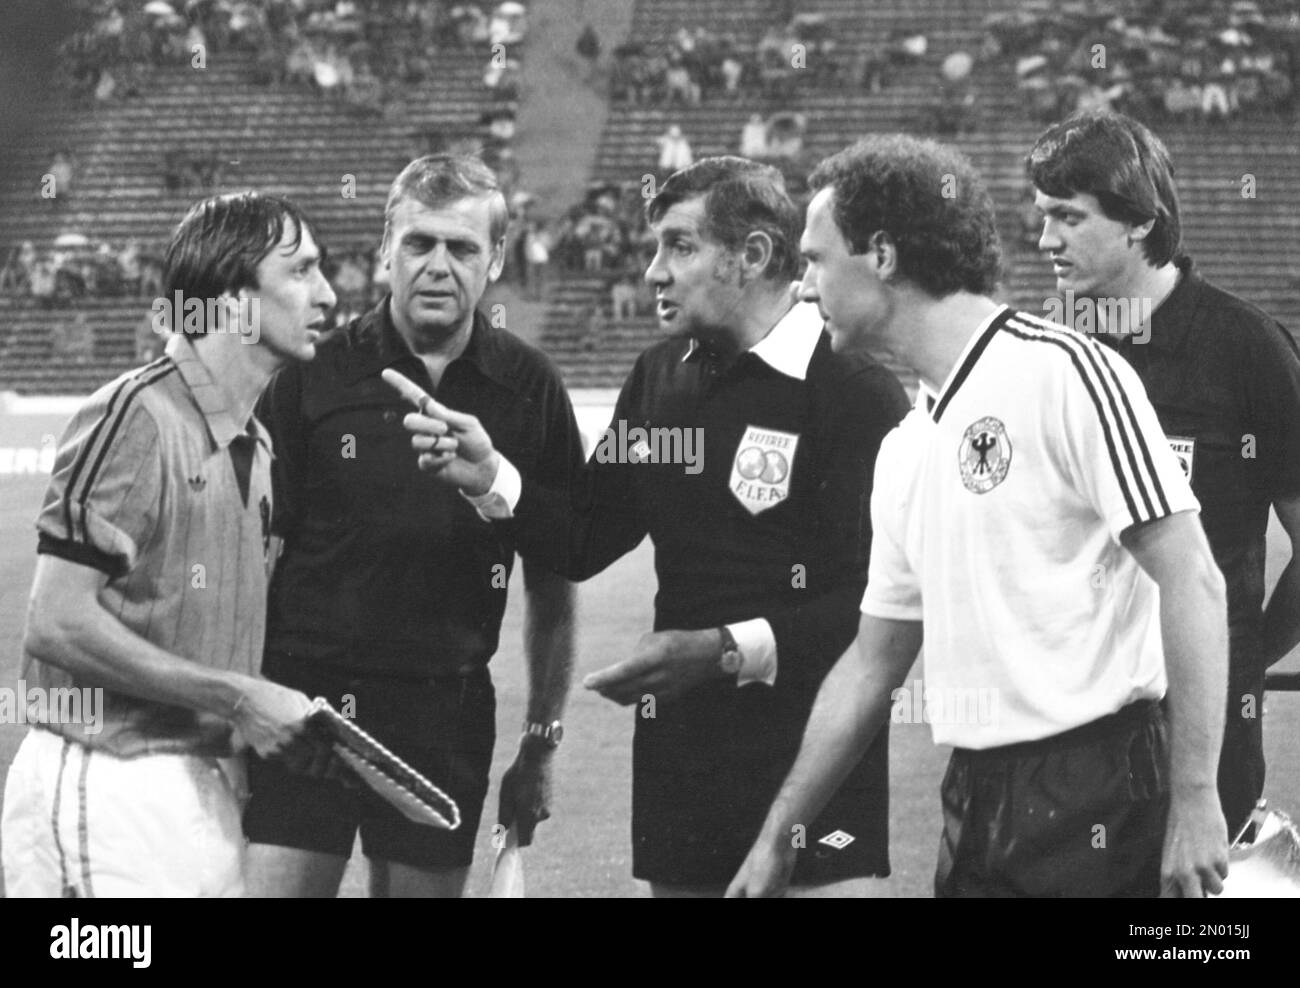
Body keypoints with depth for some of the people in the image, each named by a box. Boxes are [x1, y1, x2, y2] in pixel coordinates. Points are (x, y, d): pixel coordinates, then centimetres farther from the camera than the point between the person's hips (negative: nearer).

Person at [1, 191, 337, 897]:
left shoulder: (254, 443, 14)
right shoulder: (136, 417, -13)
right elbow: (58, 625, -18)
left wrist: (284, 720, 3)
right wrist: (237, 698, -17)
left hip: (206, 788, 8)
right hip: (106, 785, -8)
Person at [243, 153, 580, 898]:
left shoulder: (530, 388, 3)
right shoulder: (311, 376, -2)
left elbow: (553, 583, 10)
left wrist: (543, 741, 9)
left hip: (447, 717, 2)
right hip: (304, 699, -1)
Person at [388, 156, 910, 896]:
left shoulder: (856, 391, -11)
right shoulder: (660, 377, 12)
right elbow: (583, 543, 16)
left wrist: (728, 650, -20)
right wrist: (491, 479, -1)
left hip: (817, 750, -6)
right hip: (679, 746, 6)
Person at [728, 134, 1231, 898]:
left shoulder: (1066, 372, -10)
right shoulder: (905, 449, 14)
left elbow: (1192, 583, -13)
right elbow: (873, 663, 22)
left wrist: (1195, 802, -17)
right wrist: (777, 837, 24)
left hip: (1095, 799, -8)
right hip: (975, 800, 8)